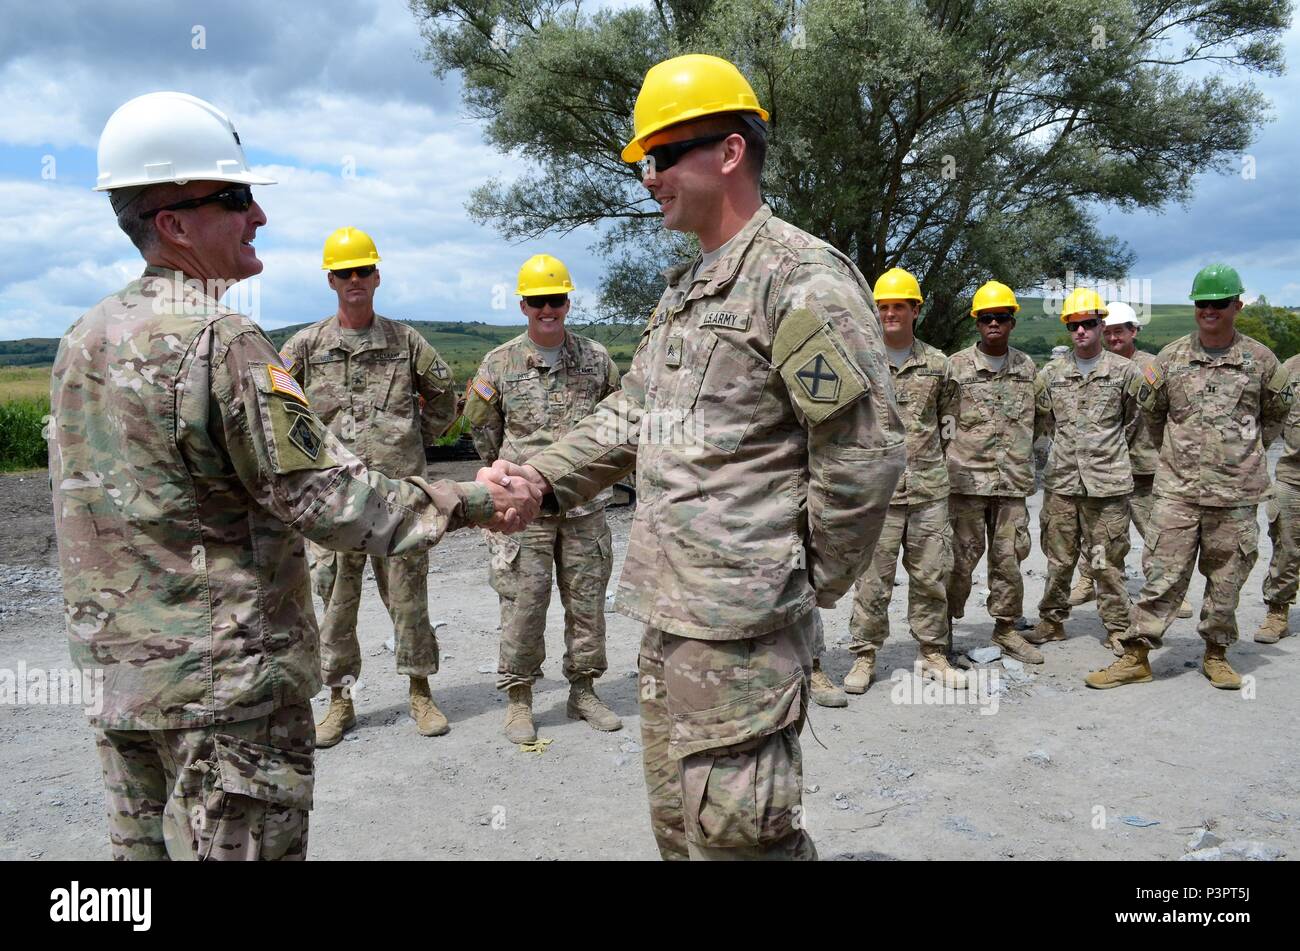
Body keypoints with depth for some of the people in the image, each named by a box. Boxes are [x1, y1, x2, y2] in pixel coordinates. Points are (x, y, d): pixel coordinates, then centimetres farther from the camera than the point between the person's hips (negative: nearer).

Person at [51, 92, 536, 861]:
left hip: (120, 670, 9)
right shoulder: (217, 338, -19)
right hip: (228, 678, -9)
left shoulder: (85, 338, 8)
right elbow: (322, 495, -20)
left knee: (148, 842, 19)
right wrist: (476, 503, -14)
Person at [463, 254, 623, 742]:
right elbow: (483, 428, 12)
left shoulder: (596, 358, 5)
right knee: (523, 602, 0)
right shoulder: (500, 363, 1)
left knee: (587, 600, 9)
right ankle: (518, 699, 14)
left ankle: (583, 691, 24)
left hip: (585, 503, 2)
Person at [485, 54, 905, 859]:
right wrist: (541, 479, 5)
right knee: (677, 820, 20)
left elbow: (866, 454, -16)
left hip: (740, 620, -9)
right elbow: (629, 418, 18)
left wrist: (811, 587, -7)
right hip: (669, 606, 9)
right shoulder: (683, 292, 15)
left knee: (736, 830, 1)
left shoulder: (803, 280, -14)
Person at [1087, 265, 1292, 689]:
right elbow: (1151, 411, 18)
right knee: (1162, 574, -1)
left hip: (1236, 492, 0)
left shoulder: (1260, 359, 4)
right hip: (1176, 490, 0)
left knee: (1226, 578, 10)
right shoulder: (1171, 357, 4)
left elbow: (1276, 413, 18)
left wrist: (1247, 449, 15)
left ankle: (1216, 654, 25)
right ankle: (1136, 656, 3)